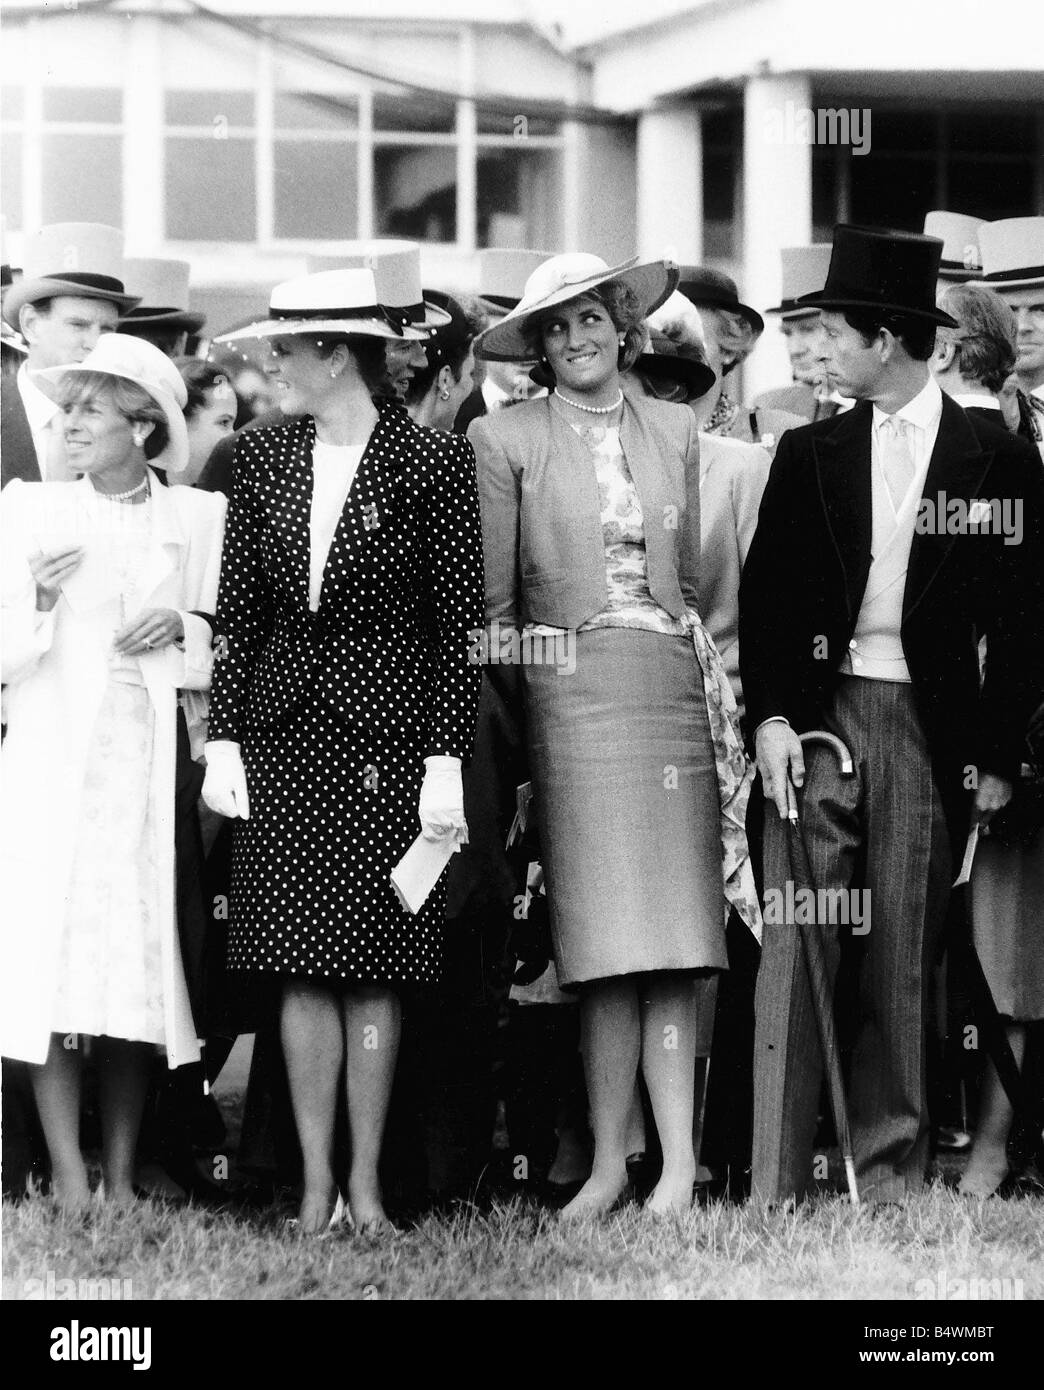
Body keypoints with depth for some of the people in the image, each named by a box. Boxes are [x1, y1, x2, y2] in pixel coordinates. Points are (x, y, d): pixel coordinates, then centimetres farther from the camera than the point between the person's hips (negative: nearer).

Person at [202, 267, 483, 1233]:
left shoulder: (433, 462, -4)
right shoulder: (262, 459, 8)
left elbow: (459, 620, -4)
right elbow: (239, 610, 10)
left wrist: (446, 759, -9)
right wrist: (226, 738, 3)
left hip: (388, 730, -3)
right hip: (285, 732, 3)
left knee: (374, 969, 0)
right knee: (302, 966, 2)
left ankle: (366, 1181, 8)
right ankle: (317, 1182, 7)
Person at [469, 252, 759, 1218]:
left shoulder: (674, 433, 14)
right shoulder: (505, 440, 3)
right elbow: (491, 597, 3)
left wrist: (711, 679, 12)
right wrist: (500, 705, -2)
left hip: (672, 686, 3)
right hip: (569, 693, -3)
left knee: (671, 932, -2)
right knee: (608, 936, -7)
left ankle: (678, 1159, -3)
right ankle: (610, 1161, -1)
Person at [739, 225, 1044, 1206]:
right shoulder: (809, 455, 10)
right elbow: (763, 597, 8)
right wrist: (769, 715, -5)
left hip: (931, 726, -1)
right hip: (815, 715, 2)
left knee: (903, 959, 2)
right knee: (794, 945, -5)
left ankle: (890, 1178, 10)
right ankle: (776, 1183, -5)